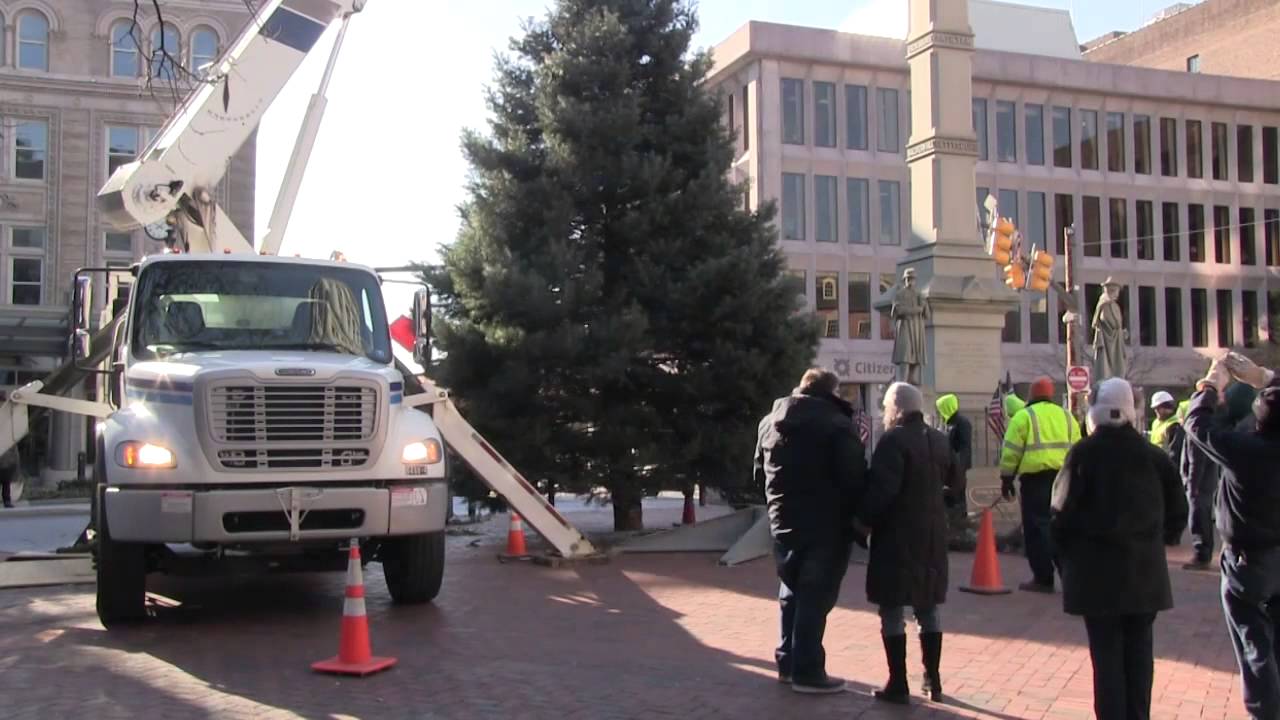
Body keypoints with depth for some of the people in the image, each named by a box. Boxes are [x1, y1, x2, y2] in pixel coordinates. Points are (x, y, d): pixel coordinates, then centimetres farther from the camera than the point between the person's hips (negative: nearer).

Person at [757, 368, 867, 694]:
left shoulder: (770, 422, 10)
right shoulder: (836, 424, -13)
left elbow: (762, 469, 16)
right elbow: (854, 476, -15)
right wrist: (859, 517, -5)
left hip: (784, 522, 7)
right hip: (826, 524, -7)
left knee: (792, 592, 18)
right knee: (815, 596, -1)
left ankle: (788, 662, 24)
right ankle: (807, 671, 2)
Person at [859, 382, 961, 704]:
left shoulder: (893, 440, -14)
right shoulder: (939, 440, 9)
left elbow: (881, 489, -23)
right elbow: (955, 481, 23)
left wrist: (863, 518, -12)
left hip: (897, 536, -7)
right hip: (932, 535, 7)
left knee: (892, 611, 0)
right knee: (928, 609, 15)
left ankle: (898, 684, 1)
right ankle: (933, 679, 20)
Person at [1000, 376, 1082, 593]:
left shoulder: (1023, 416, -1)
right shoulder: (1066, 416, 16)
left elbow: (1011, 452, -5)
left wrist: (1006, 479, 1)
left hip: (1036, 479, -5)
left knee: (1037, 528, -1)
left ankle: (1043, 579, -2)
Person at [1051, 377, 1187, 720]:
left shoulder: (1083, 454, -10)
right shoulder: (1153, 455, 1)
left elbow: (1063, 513, -12)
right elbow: (1177, 510, 7)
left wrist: (1066, 560, 1)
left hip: (1098, 571, -3)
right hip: (1145, 570, 4)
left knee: (1106, 653, 2)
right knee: (1138, 649, 12)